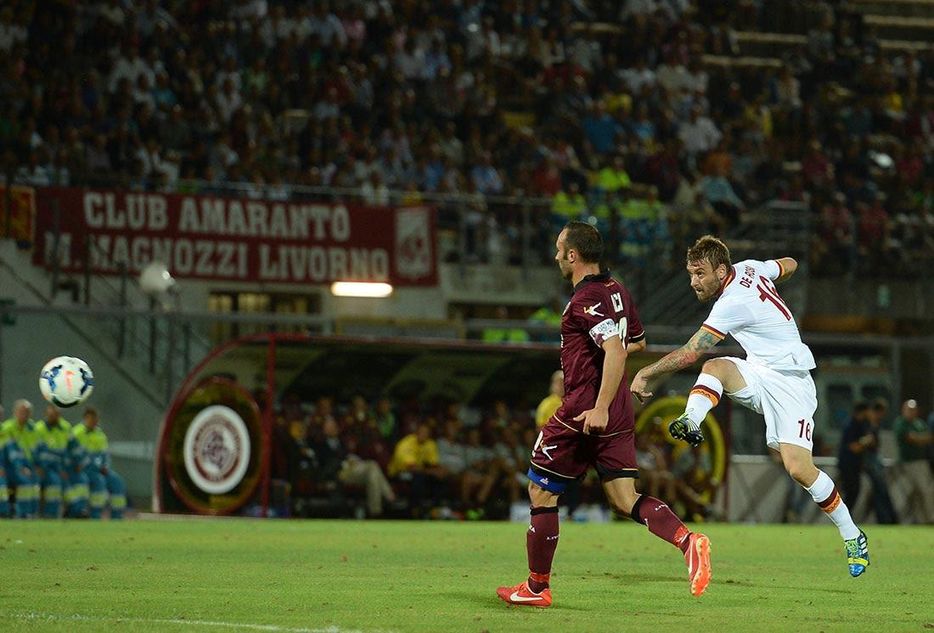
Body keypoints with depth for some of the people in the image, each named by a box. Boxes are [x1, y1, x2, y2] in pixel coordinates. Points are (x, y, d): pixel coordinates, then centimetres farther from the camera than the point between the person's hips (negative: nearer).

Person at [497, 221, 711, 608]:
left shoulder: (586, 299, -15)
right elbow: (637, 342, 27)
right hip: (619, 416, 9)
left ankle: (536, 587, 11)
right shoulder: (616, 290, 13)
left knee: (541, 492, 5)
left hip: (584, 413, -9)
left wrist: (600, 408, -28)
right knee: (625, 500, 5)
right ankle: (687, 541, -19)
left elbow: (616, 350, -26)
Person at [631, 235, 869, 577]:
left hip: (789, 382, -9)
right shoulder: (748, 268, 2)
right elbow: (789, 265, 23)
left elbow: (689, 353, -22)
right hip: (758, 375, 9)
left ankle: (852, 536, 2)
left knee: (798, 468, -15)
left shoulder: (732, 305, -23)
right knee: (715, 367, -23)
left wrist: (645, 374, -15)